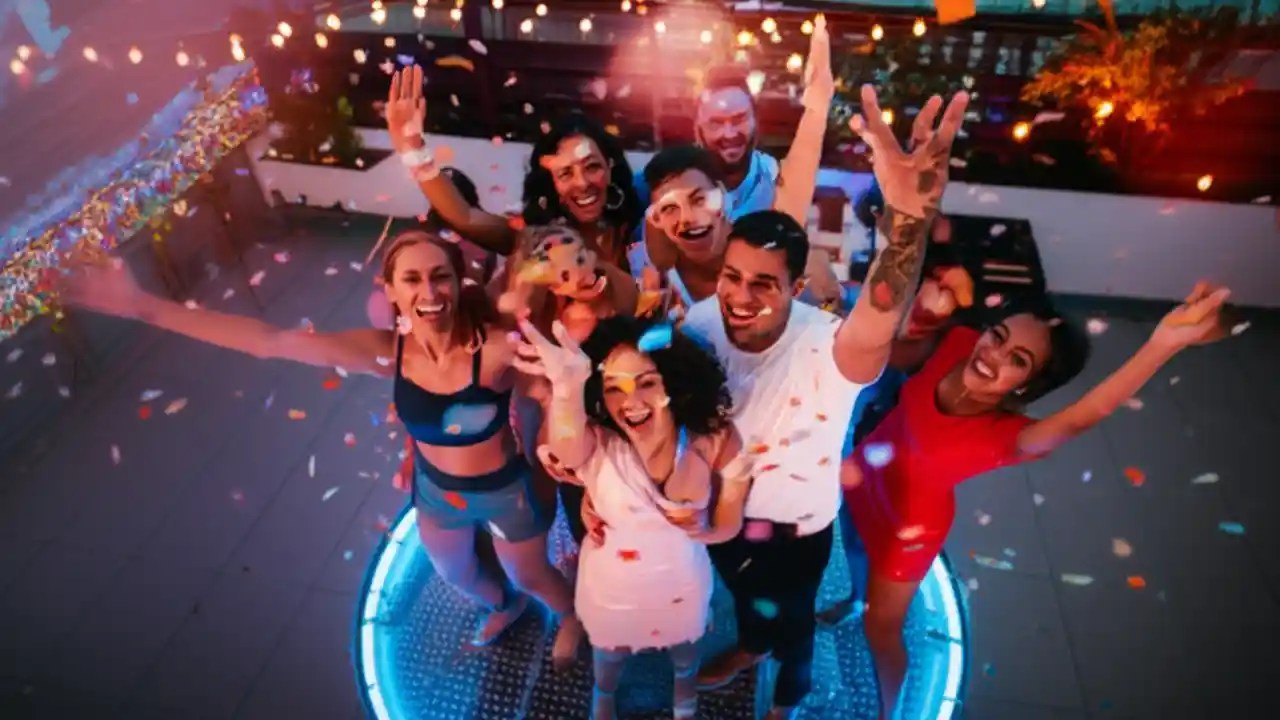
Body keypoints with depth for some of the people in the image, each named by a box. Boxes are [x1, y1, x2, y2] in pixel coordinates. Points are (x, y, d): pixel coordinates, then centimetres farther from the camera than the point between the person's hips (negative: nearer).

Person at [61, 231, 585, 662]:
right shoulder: (386, 351, -24)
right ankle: (504, 608, 71)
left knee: (528, 575, 26)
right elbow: (270, 341, -26)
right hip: (436, 490, 4)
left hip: (507, 490, -4)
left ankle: (574, 615, 64)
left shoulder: (494, 348, -34)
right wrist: (146, 307, -28)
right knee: (454, 575, 33)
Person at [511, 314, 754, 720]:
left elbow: (729, 525, -11)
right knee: (610, 655, 30)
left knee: (684, 649, 33)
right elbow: (567, 450, -59)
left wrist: (701, 527, -34)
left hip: (681, 583, 1)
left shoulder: (715, 441, -27)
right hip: (611, 586, -1)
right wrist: (568, 389, -80)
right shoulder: (597, 443, -32)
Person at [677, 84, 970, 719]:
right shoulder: (701, 323, -23)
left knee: (792, 619, 27)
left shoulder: (827, 349, -39)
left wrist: (909, 218, -81)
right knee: (742, 593, 35)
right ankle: (749, 646, 71)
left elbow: (877, 329, -63)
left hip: (797, 529, -3)